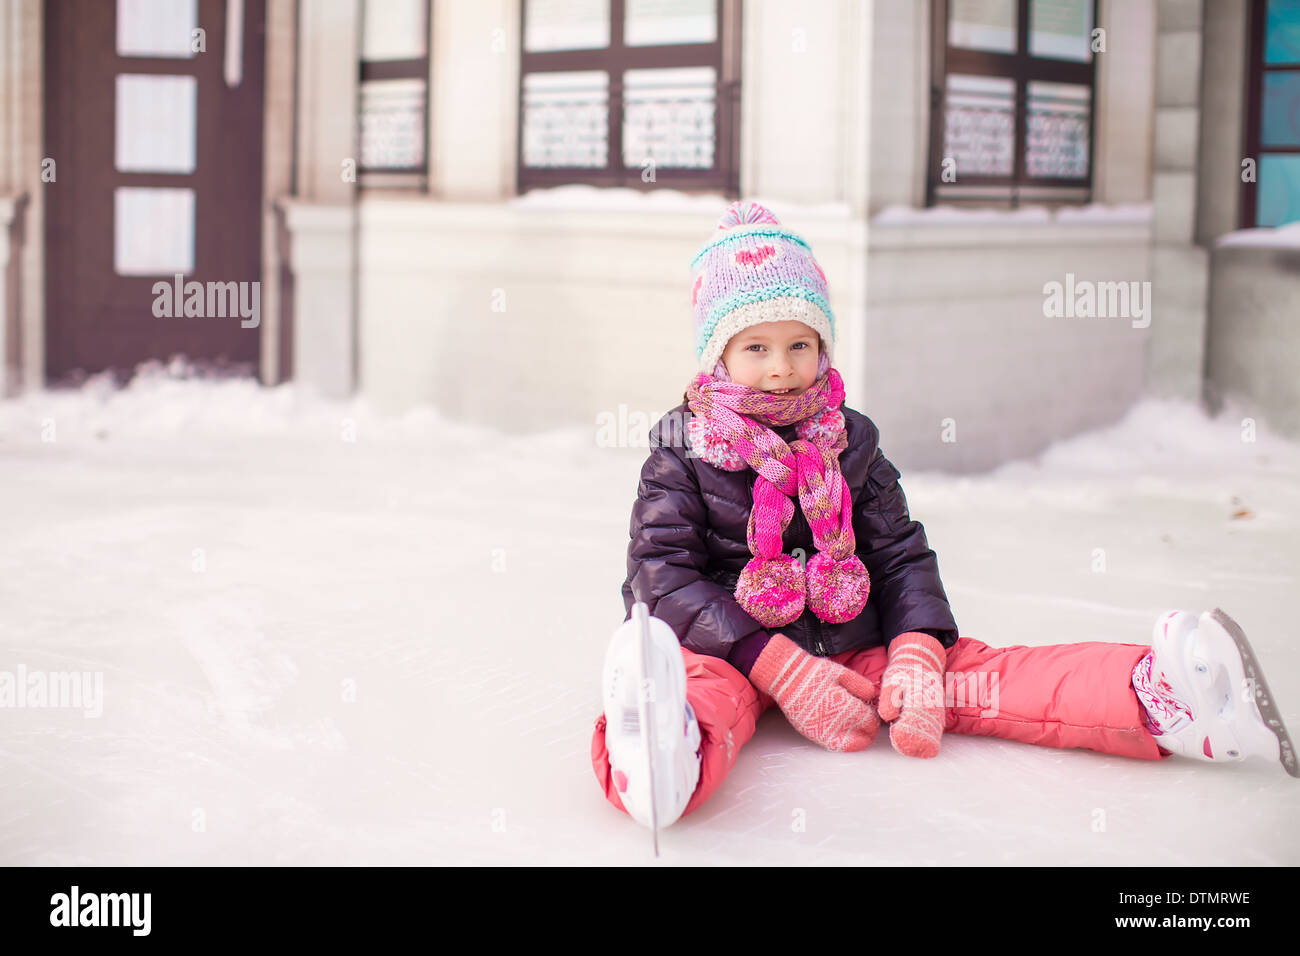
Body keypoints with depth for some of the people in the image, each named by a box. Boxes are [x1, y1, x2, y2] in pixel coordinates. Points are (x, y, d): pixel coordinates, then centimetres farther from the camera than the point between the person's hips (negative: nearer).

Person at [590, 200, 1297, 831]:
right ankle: (667, 758, -74)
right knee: (704, 686, -38)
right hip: (733, 648, -4)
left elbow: (901, 557, 10)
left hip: (849, 643, 4)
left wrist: (916, 652, -12)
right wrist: (781, 669, -22)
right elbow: (663, 574, -12)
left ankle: (1154, 697, -33)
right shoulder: (684, 454, -2)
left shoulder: (849, 445, 12)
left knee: (966, 674, -15)